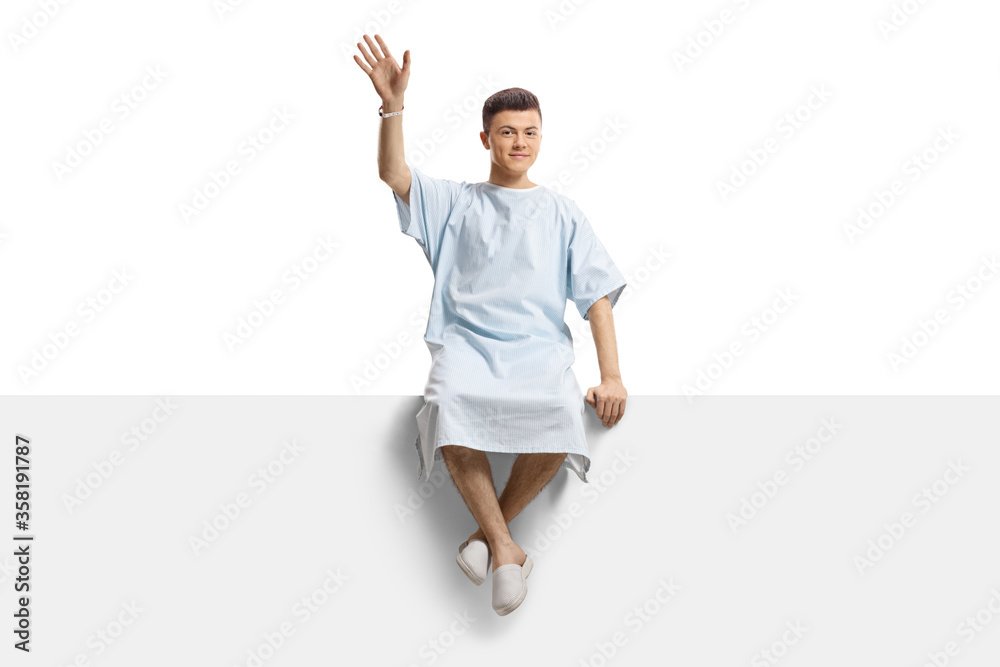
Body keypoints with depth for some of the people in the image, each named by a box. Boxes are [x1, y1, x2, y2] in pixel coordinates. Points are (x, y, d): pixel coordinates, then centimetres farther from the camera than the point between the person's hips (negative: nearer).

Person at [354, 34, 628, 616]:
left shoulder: (563, 213, 19)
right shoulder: (456, 202, 18)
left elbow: (597, 296, 10)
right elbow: (394, 175, -1)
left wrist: (612, 376, -4)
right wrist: (393, 106, -17)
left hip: (539, 348, 1)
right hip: (466, 343, 0)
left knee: (562, 416, -34)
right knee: (448, 406, -36)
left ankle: (490, 530, -11)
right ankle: (505, 549, -22)